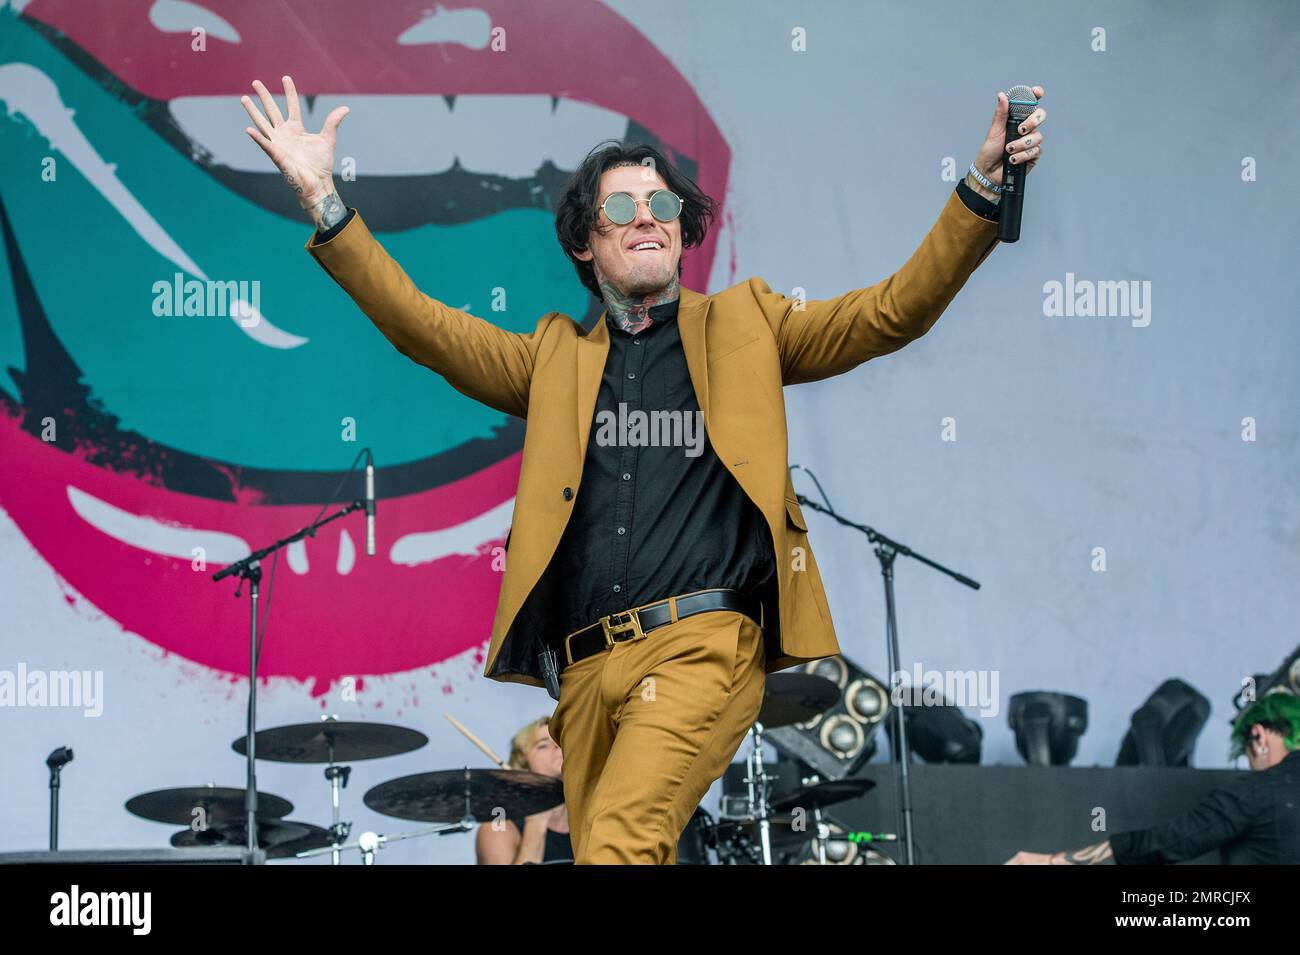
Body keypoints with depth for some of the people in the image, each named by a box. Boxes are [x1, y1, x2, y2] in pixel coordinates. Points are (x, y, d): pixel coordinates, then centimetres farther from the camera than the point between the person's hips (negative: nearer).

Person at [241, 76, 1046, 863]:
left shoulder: (743, 327, 16)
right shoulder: (557, 355, 22)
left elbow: (895, 311, 8)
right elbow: (424, 325, 16)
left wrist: (984, 184, -5)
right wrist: (323, 200, 6)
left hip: (703, 645, -4)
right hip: (586, 664, 4)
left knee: (622, 839, -24)